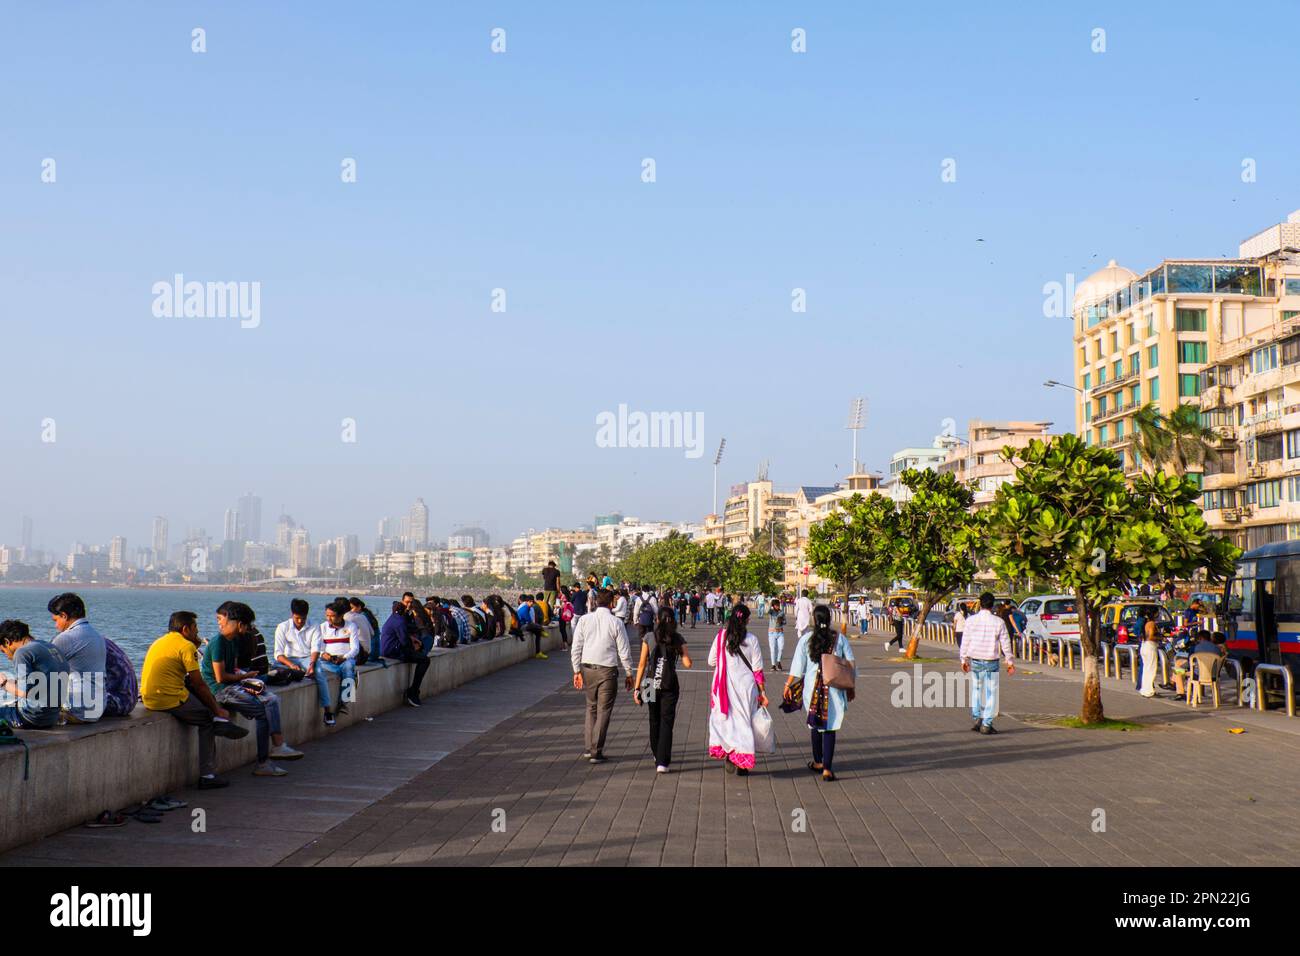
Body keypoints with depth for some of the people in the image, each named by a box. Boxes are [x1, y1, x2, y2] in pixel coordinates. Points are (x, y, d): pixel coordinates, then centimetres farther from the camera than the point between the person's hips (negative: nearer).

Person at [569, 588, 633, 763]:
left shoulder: (584, 620, 0)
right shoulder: (616, 623, -6)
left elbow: (576, 648, 1)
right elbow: (624, 651, -3)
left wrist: (577, 671, 7)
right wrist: (629, 673, 6)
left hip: (587, 668, 3)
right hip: (607, 670, -3)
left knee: (591, 707, 19)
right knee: (603, 711, 5)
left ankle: (589, 747, 17)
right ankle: (596, 752, 6)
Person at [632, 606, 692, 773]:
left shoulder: (649, 638, -3)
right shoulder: (678, 639, -3)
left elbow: (642, 664, -4)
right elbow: (687, 663, -5)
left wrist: (637, 687, -1)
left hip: (652, 684, 1)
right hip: (670, 686, -1)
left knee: (654, 721, 18)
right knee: (666, 723, 1)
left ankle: (658, 757, 31)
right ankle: (662, 762, -10)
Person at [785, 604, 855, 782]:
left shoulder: (806, 639, -4)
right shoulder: (840, 639, -1)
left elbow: (797, 667, -4)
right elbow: (850, 665, 4)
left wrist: (788, 685, 5)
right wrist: (850, 687, 16)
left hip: (813, 688, 1)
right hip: (835, 689, -1)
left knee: (816, 725, 18)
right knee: (830, 727, 0)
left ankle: (818, 762, 31)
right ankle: (827, 768, -6)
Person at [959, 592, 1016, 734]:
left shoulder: (971, 620, -3)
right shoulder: (998, 622, -6)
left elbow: (965, 641, 0)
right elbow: (1005, 643, -1)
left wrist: (964, 659, 11)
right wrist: (1010, 661, 9)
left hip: (974, 660, 2)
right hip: (991, 661, -2)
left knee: (976, 689, 19)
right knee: (991, 693, 5)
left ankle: (977, 718, 9)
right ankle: (986, 724, 3)